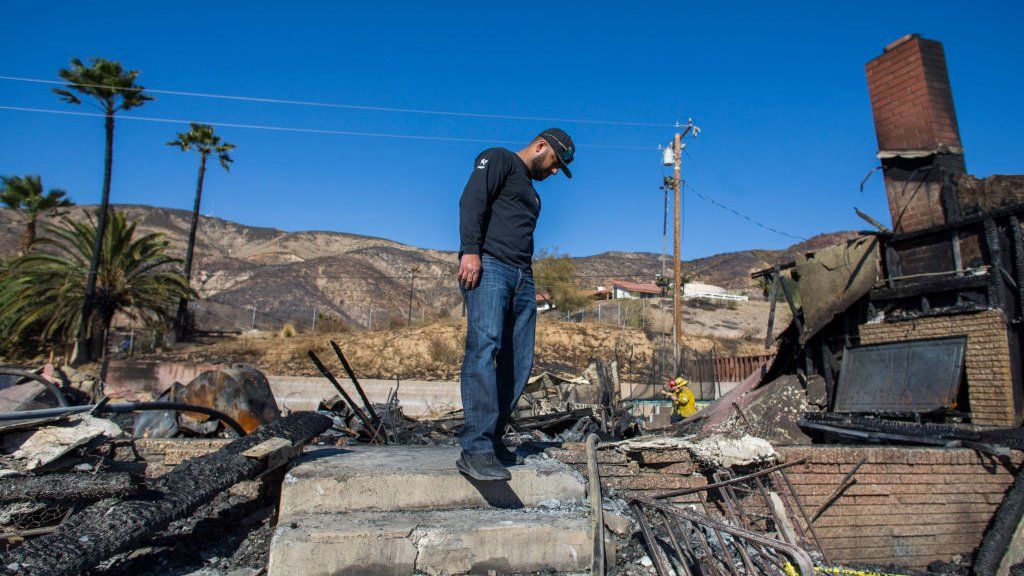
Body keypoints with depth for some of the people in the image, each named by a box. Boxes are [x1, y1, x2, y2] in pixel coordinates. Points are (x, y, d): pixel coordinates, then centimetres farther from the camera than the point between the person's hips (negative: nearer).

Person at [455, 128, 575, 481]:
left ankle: (493, 440, 9)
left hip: (522, 279, 9)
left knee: (518, 364, 1)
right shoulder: (499, 159, 10)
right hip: (487, 266, -9)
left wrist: (528, 285, 17)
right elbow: (472, 199, -8)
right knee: (484, 345, -22)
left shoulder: (531, 192, 35)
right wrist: (470, 250, -21)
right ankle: (475, 449, -25)